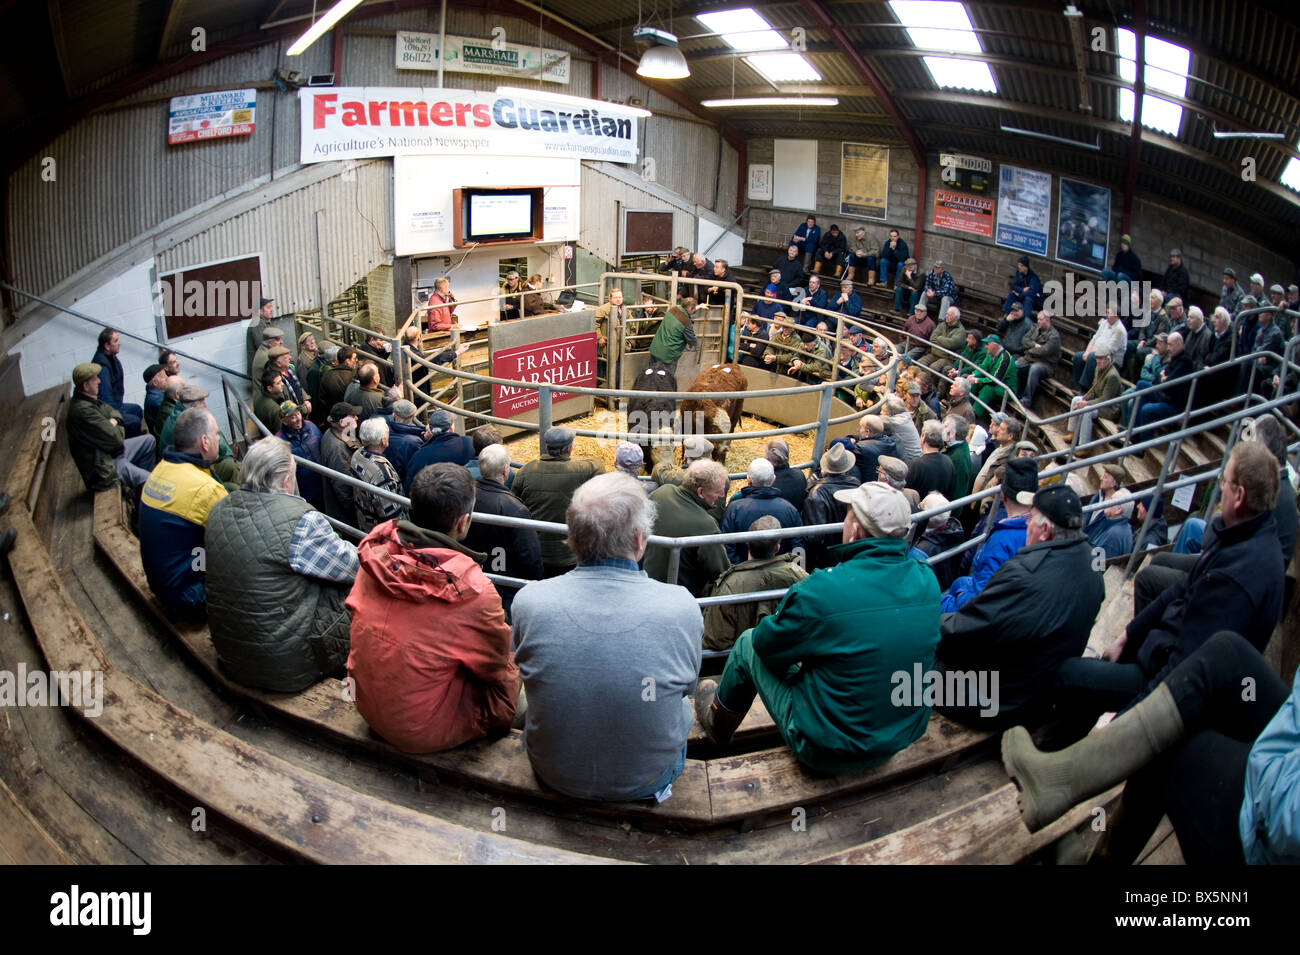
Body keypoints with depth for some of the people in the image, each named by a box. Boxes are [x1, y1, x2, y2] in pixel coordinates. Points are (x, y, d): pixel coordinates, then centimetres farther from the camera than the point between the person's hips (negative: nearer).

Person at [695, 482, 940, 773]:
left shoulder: (821, 591, -28)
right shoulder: (927, 582, -9)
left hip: (827, 752, -6)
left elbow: (765, 641, -11)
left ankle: (717, 721, 39)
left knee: (748, 643, 12)